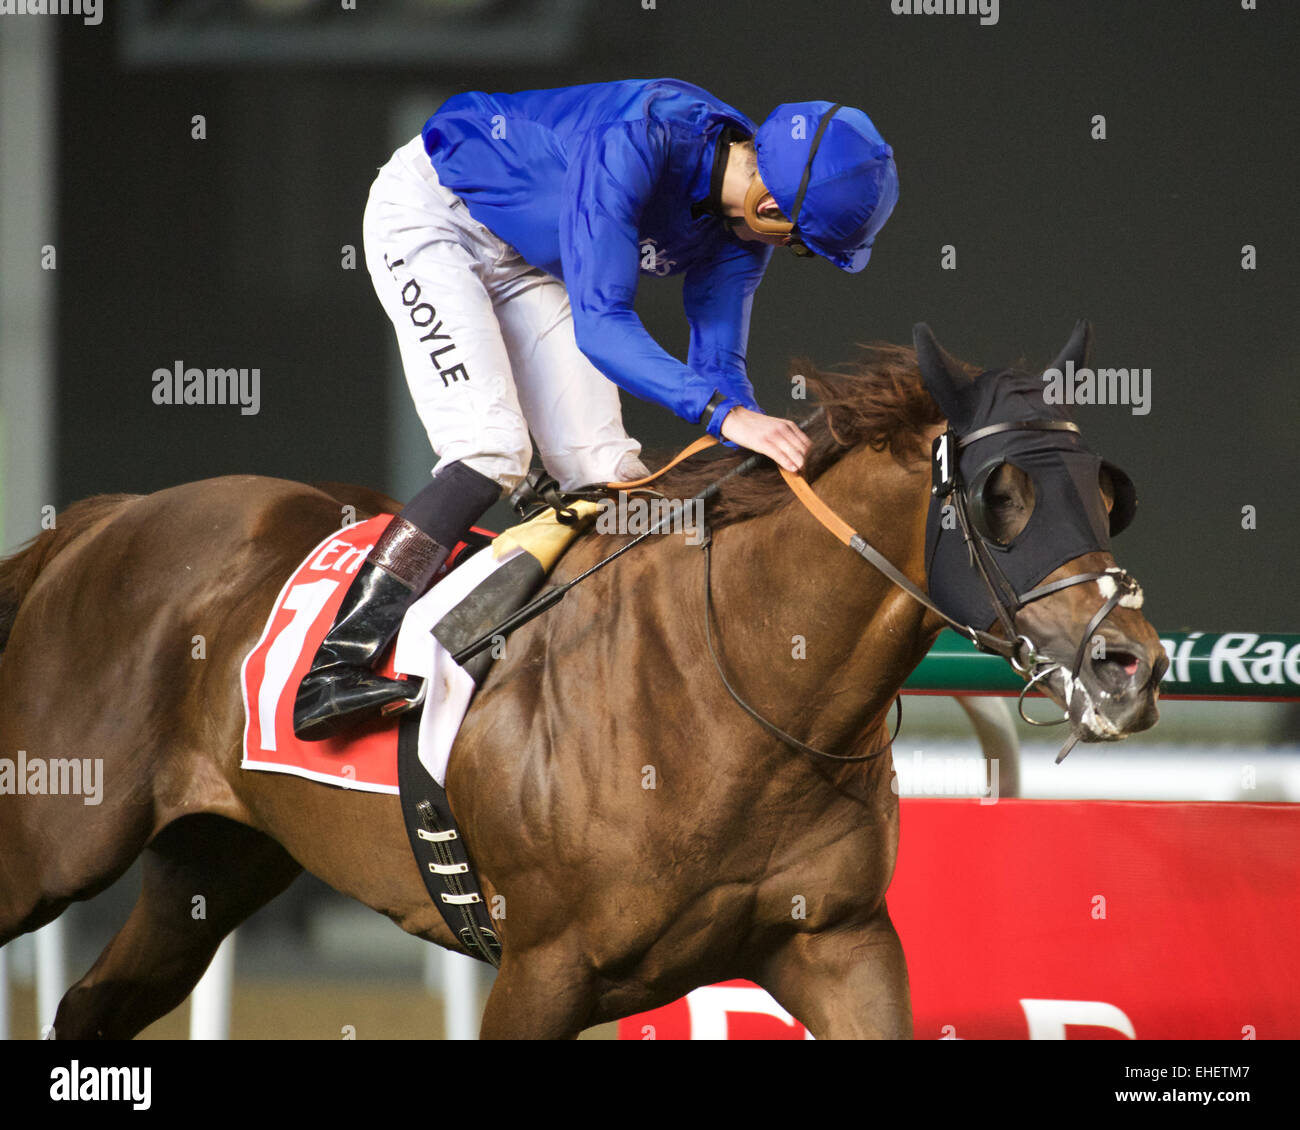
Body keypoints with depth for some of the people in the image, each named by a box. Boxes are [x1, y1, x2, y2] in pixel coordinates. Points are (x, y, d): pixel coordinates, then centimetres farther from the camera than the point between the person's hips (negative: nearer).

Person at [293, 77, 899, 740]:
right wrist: (728, 416, -51)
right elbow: (601, 325, -43)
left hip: (526, 260, 8)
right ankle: (332, 673, -26)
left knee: (603, 469, -4)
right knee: (491, 452, -23)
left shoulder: (740, 228, -13)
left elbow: (717, 362, -6)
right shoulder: (636, 140, -38)